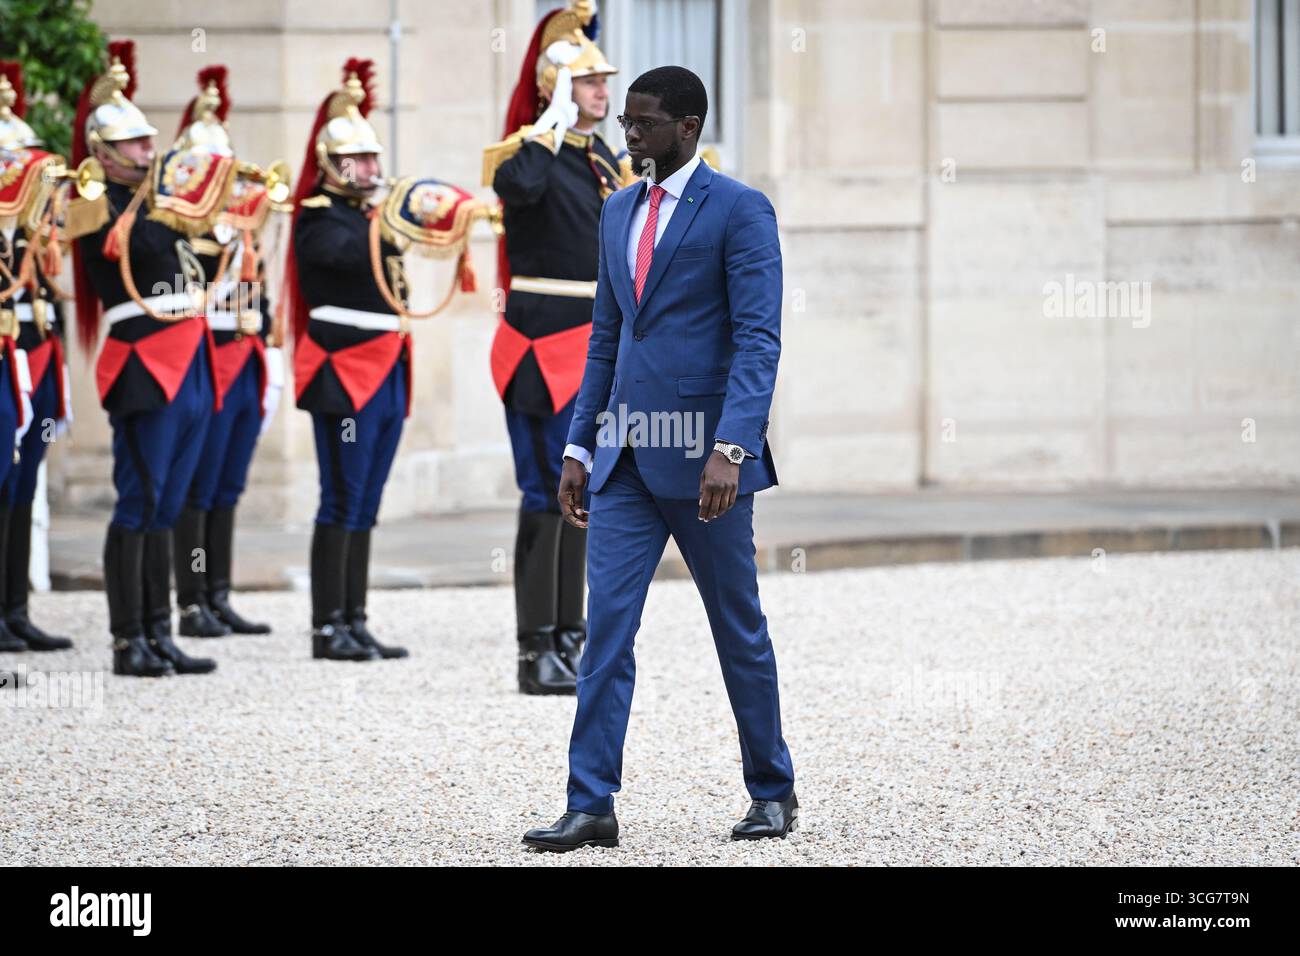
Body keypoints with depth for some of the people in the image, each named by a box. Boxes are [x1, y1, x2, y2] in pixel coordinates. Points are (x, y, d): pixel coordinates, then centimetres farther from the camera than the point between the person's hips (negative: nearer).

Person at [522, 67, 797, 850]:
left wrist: (732, 449, -24)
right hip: (626, 460, 6)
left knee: (740, 630, 7)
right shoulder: (619, 212, 14)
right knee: (606, 626, -3)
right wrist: (581, 447, 13)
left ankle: (774, 793, 21)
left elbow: (759, 339, -14)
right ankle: (591, 806, -4)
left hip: (701, 457, -6)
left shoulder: (739, 210, -7)